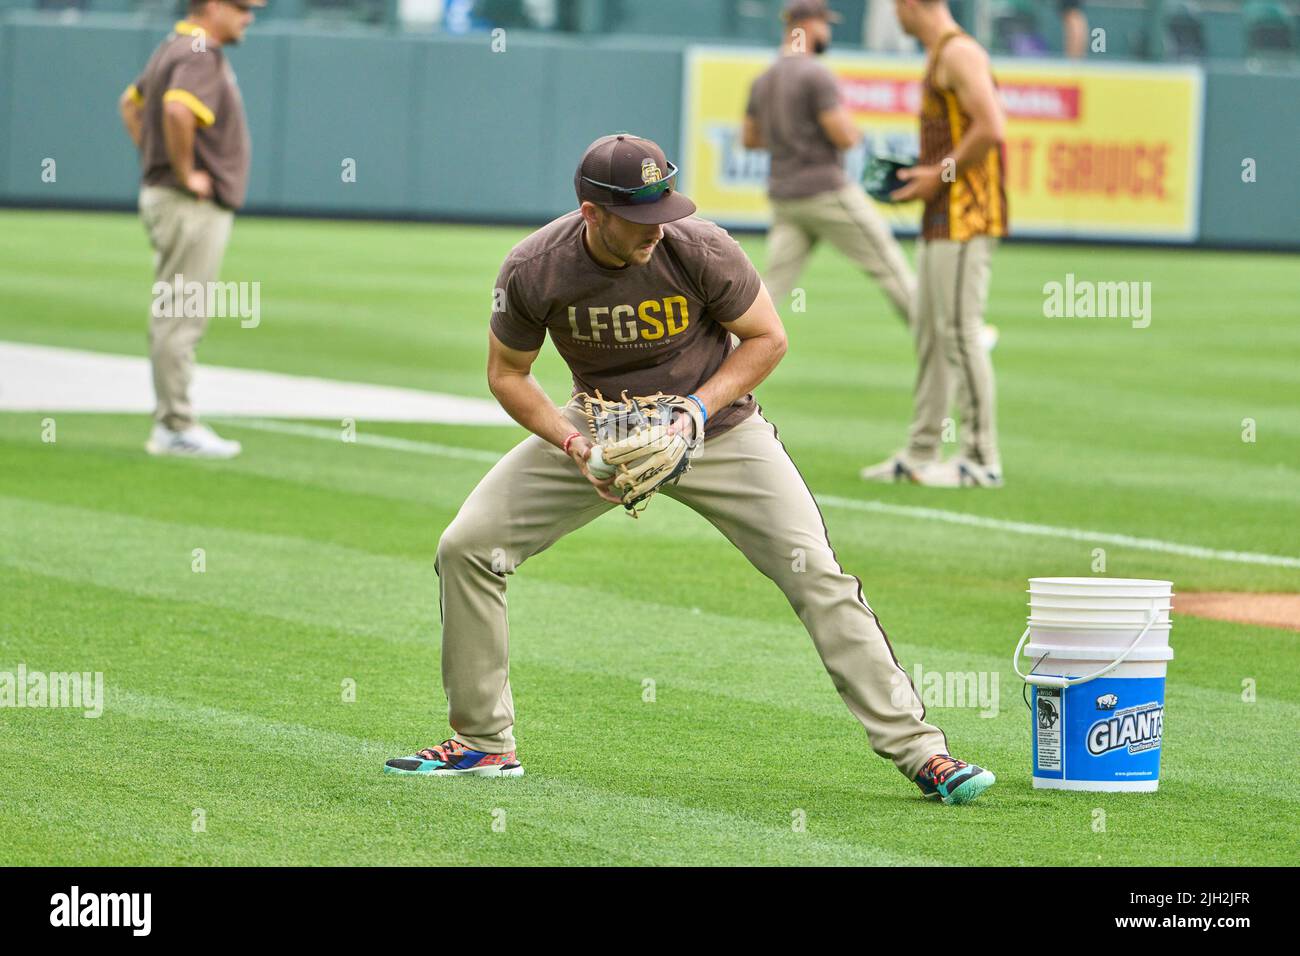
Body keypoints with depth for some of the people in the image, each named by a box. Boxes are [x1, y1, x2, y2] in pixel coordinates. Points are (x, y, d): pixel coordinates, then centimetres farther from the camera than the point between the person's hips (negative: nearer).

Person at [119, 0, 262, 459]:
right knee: (181, 317, -7)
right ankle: (176, 426, -6)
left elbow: (131, 103, 28)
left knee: (175, 317, 13)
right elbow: (177, 110, -36)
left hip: (164, 196, 11)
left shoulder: (174, 47, 15)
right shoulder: (201, 56, -17)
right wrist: (185, 174, -24)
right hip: (194, 207, -11)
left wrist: (152, 159, 18)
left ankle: (170, 424, 17)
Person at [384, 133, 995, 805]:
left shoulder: (699, 249, -25)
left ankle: (915, 747, -10)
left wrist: (700, 410, -22)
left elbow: (767, 337, -10)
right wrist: (573, 444, -20)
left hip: (717, 431, -2)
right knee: (466, 548, -8)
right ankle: (483, 744, 6)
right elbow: (508, 372, -5)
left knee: (815, 575, -15)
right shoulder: (533, 271, -21)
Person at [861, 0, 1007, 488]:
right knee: (929, 333, 13)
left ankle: (982, 458, -8)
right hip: (940, 220, 10)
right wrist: (922, 176, 14)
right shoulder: (938, 57, 18)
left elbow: (990, 129, -22)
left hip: (965, 218, -10)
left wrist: (942, 174, -15)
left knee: (960, 331, -10)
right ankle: (921, 455, 18)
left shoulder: (959, 53, -13)